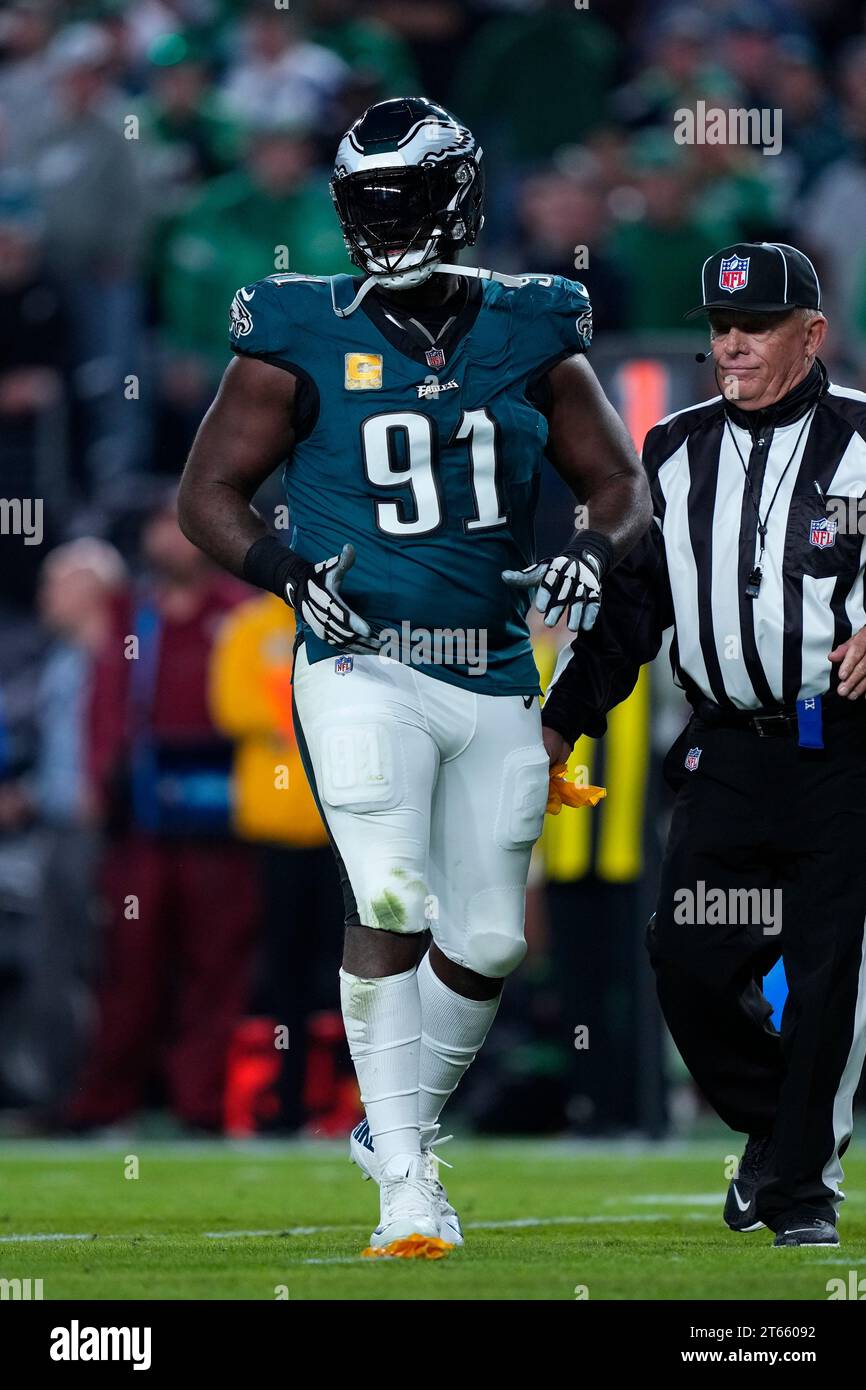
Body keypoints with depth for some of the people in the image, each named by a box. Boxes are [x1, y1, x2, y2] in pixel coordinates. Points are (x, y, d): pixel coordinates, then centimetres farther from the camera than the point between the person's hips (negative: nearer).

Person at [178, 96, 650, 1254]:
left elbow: (621, 483, 12)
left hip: (496, 682, 4)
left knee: (487, 941, 9)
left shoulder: (530, 339, 6)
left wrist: (594, 553, -10)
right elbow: (207, 492, 2)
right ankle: (406, 1183, -15)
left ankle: (399, 1125, 33)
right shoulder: (304, 344, -2)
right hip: (365, 670, -4)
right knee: (389, 905, -19)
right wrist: (287, 572, -15)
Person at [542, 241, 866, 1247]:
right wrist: (562, 721, 11)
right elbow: (631, 600, 16)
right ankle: (775, 1130, 24)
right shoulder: (675, 454, 12)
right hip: (726, 757, 4)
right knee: (689, 965, 0)